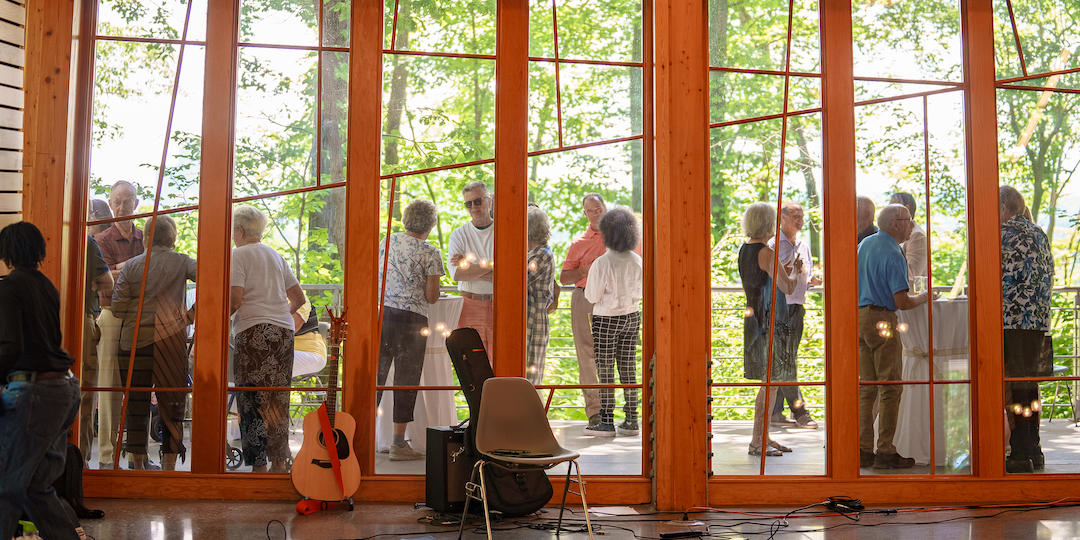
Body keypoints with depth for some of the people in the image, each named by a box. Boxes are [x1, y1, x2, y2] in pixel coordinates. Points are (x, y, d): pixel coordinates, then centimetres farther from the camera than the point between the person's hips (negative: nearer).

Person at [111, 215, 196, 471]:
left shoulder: (131, 265, 5)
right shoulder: (181, 262, 3)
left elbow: (117, 307, 1)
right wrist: (193, 313, -1)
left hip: (134, 339, 1)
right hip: (170, 337, -1)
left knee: (136, 402, 8)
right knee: (171, 403, 4)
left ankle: (137, 464, 12)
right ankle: (169, 465, 3)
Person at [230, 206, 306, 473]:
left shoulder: (239, 255, 0)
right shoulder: (276, 255, 19)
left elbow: (235, 300, -11)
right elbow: (299, 298, 19)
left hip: (254, 331, -6)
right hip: (284, 331, 7)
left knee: (253, 403, -4)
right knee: (278, 401, 10)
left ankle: (258, 466, -7)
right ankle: (280, 462, 12)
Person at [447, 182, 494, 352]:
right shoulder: (459, 234, 6)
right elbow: (455, 273, -9)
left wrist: (470, 265, -9)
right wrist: (490, 265, -12)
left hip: (498, 304, 0)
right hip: (470, 305, 1)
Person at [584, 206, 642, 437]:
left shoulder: (601, 264, -20)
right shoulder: (637, 261, -4)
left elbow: (592, 297, -13)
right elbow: (639, 292, 7)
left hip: (606, 320, -5)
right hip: (632, 317, 5)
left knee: (605, 370, 4)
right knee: (628, 368, 12)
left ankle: (607, 422, 7)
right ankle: (631, 421, 16)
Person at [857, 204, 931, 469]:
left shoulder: (864, 244, 13)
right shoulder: (893, 255, -13)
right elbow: (902, 302, -16)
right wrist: (924, 297, 2)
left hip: (859, 316, 8)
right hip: (882, 320, -8)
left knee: (866, 387, 10)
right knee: (890, 388, -3)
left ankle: (864, 450, 11)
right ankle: (885, 452, -2)